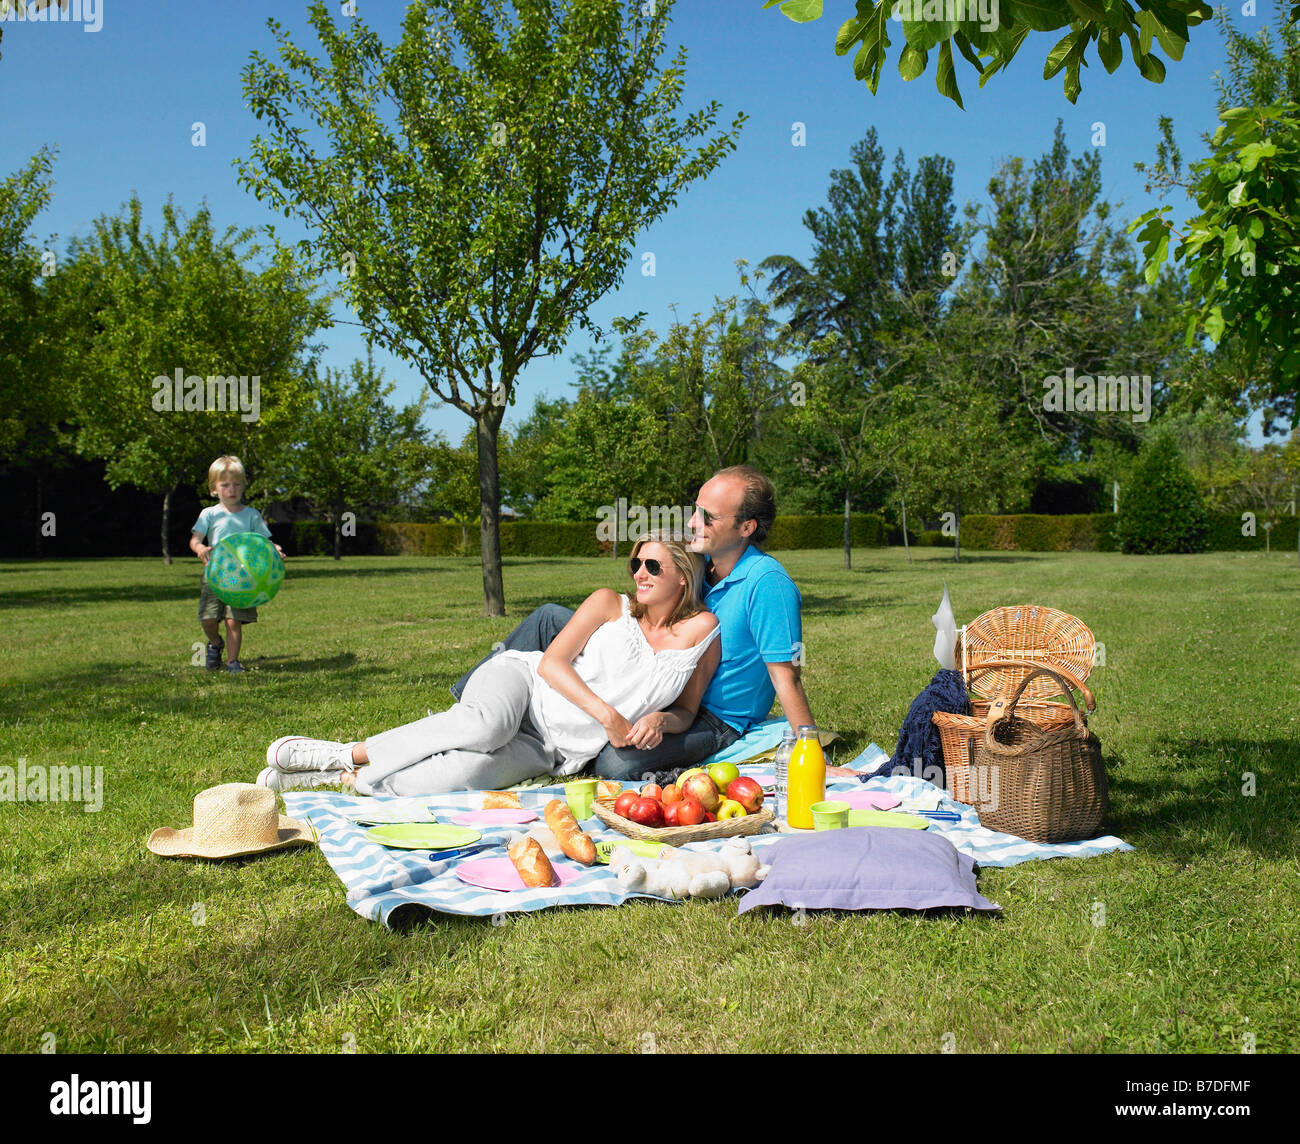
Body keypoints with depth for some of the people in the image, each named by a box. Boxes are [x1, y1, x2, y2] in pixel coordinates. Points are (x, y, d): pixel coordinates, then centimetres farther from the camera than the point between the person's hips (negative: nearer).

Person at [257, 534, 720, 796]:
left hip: (552, 750, 1)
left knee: (471, 772, -33)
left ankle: (351, 778, -16)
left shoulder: (701, 632, 4)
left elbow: (686, 711, 13)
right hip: (519, 683, 0)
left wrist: (660, 721, -12)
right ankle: (342, 753, -24)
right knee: (487, 724, -40)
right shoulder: (610, 605, 2)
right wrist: (605, 713, -17)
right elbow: (551, 662, -4)